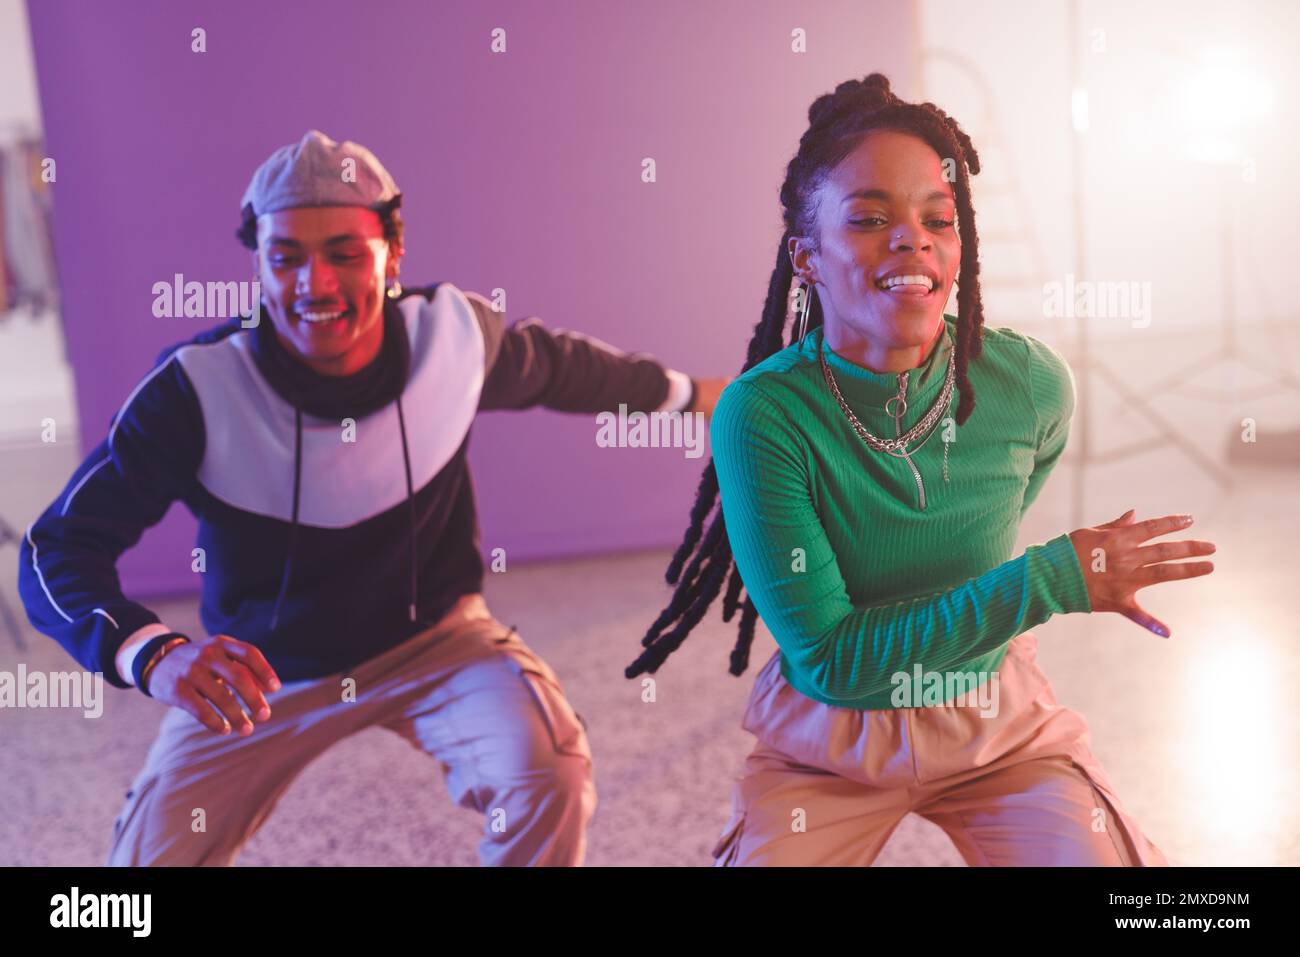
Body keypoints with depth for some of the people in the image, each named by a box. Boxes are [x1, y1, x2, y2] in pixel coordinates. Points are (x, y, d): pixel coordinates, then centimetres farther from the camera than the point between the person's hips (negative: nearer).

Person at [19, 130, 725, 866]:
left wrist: (685, 392, 23)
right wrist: (154, 653, -44)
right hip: (260, 674, 0)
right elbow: (59, 549, -24)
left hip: (433, 637, 1)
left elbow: (553, 367, 8)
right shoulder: (197, 387, -25)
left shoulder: (454, 330, -15)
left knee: (549, 776, -25)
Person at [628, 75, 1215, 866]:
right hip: (829, 740, -2)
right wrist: (1052, 580, -26)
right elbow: (828, 657, -24)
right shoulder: (761, 414, -23)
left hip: (1000, 723, 2)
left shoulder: (1031, 386, -14)